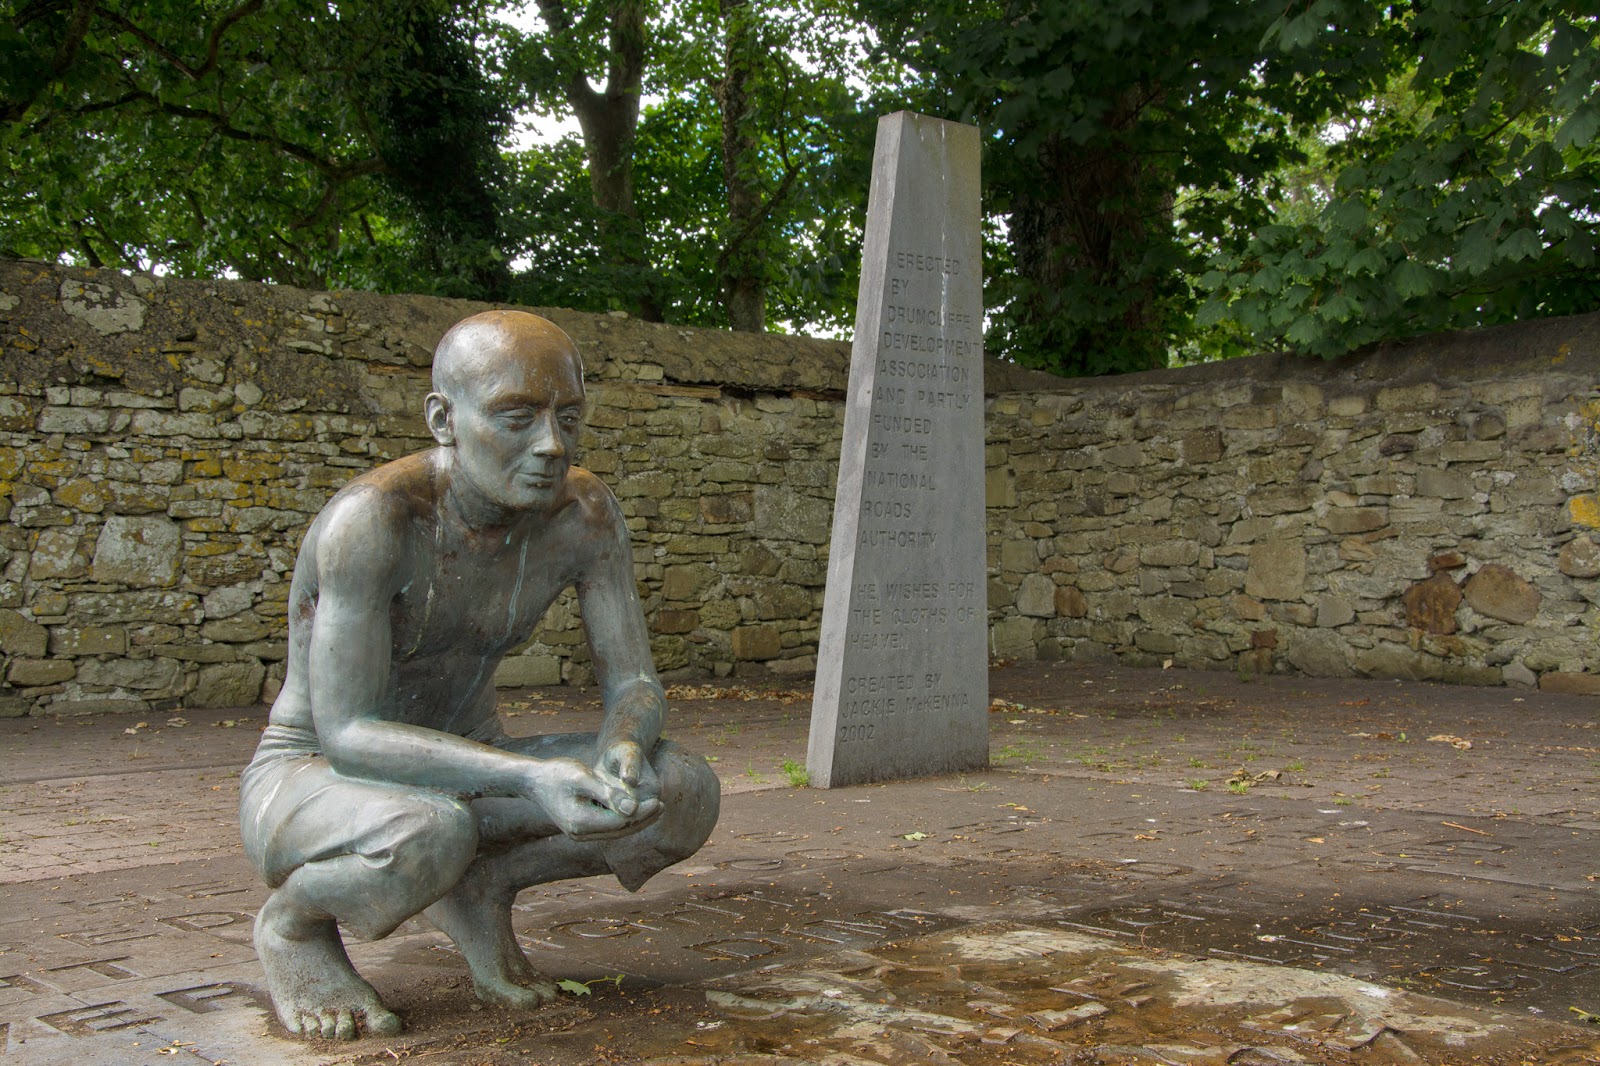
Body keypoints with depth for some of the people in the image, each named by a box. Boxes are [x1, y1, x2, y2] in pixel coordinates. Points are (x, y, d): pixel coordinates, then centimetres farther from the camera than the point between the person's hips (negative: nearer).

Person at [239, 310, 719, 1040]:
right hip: (313, 781, -4)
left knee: (685, 795, -18)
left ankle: (483, 883, 5)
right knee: (428, 838, -40)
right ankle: (293, 918, -6)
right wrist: (535, 780, -41)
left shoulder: (584, 512, -11)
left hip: (463, 779, 5)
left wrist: (622, 752, -34)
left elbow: (635, 686, -9)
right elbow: (345, 733, -29)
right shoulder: (373, 516, -28)